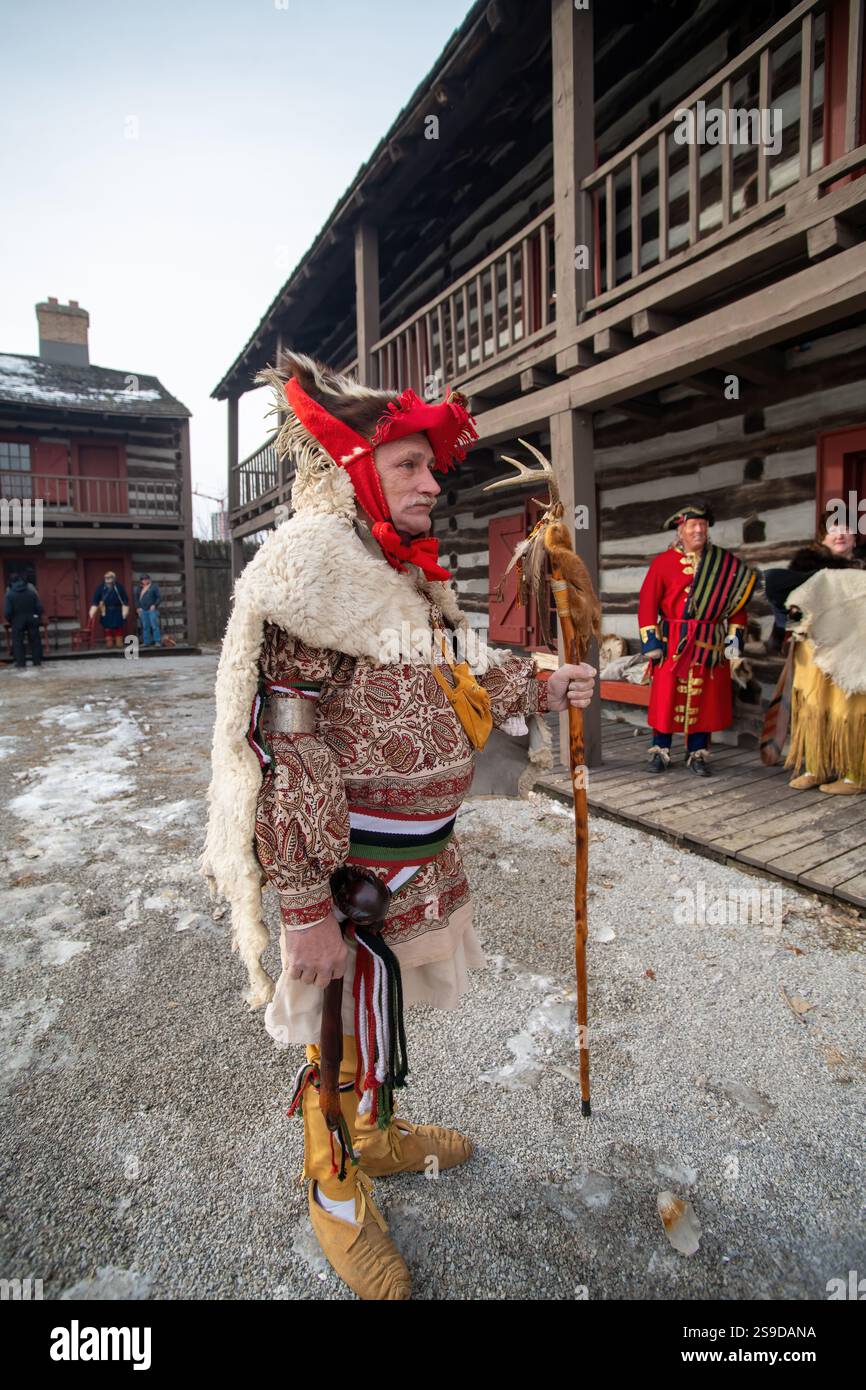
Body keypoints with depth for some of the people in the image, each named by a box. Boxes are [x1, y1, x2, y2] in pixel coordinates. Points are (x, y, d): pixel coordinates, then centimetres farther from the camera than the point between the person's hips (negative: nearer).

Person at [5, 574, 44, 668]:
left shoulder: (9, 594, -9)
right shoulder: (31, 592, -2)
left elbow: (7, 612, -11)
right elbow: (40, 608, -3)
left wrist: (10, 621, 7)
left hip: (18, 622, -2)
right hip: (32, 620, 2)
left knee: (18, 643, 6)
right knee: (35, 641, 11)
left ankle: (21, 664, 5)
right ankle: (37, 662, 15)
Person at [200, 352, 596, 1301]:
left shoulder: (408, 578, 9)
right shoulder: (307, 570, -19)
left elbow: (451, 682, 20)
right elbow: (285, 750, -24)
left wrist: (544, 689, 12)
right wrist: (305, 906, -24)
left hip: (418, 853, 9)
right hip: (349, 865, -9)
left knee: (384, 1002, 26)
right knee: (346, 1023, 12)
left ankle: (376, 1135, 52)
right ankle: (334, 1189, 39)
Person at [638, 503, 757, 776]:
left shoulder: (725, 564, 7)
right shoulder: (663, 562, 1)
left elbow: (738, 602, 7)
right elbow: (648, 602, -2)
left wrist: (734, 641, -1)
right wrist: (651, 641, -9)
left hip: (710, 645, 2)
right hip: (672, 643, -1)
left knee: (704, 698, 6)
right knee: (666, 697, 1)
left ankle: (697, 754, 18)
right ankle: (660, 751, 15)